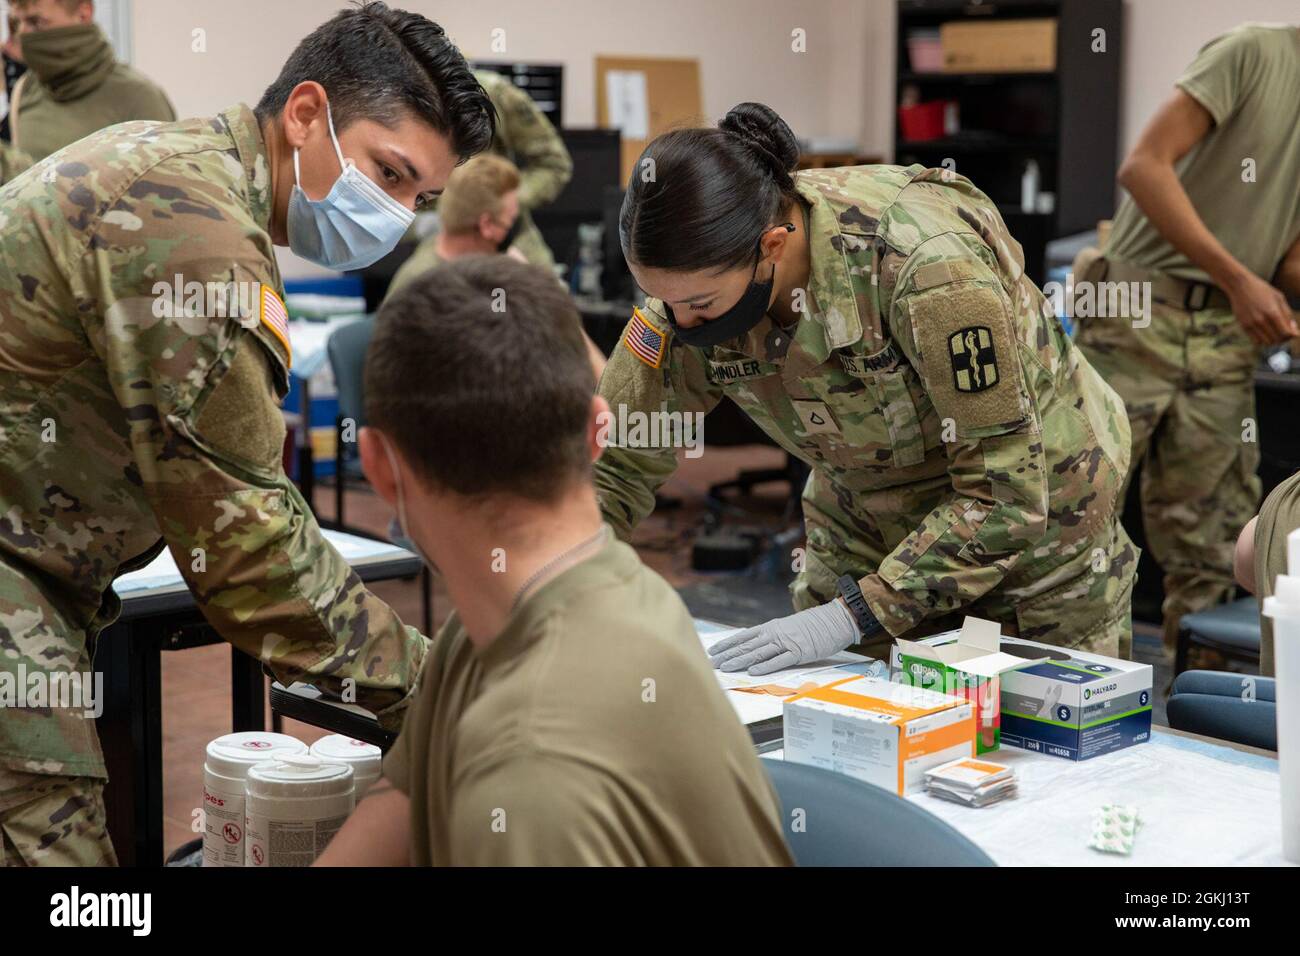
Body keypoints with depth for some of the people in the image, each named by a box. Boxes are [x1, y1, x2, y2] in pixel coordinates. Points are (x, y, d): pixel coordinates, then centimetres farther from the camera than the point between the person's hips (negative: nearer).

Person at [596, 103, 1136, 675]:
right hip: (865, 536, 4)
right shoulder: (693, 286, -21)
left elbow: (1007, 493, -32)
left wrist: (849, 616, -36)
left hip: (1035, 533, -4)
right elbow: (615, 462, -11)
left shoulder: (922, 264, -37)